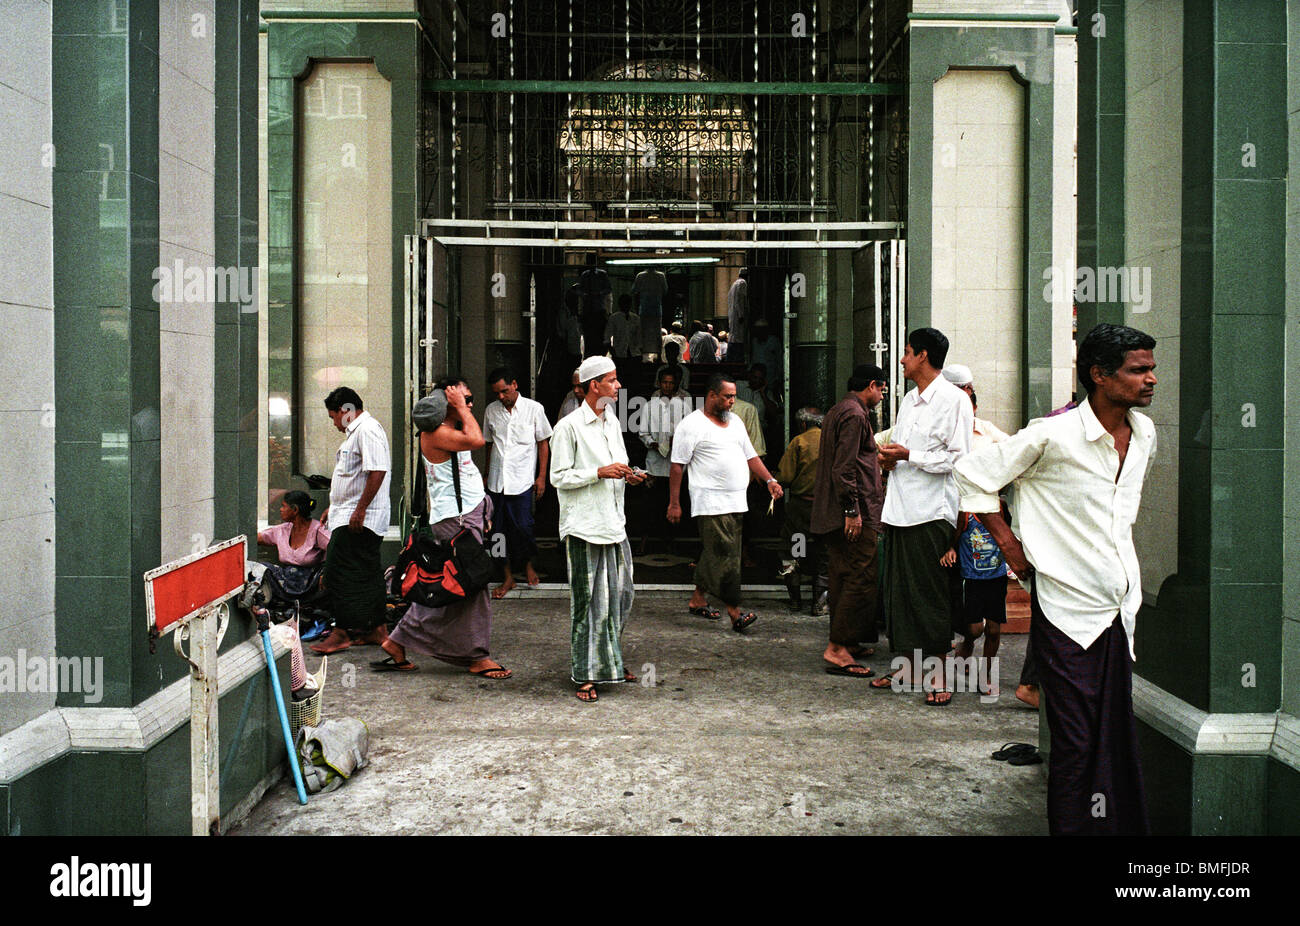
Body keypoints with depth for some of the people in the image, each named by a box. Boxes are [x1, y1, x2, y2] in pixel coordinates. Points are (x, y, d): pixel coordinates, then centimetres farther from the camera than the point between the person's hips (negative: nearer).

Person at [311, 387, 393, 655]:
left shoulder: (367, 430, -14)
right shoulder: (356, 431, 20)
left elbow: (377, 471, -25)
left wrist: (359, 510, -25)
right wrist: (335, 507, 29)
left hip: (358, 519, -11)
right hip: (351, 517, 11)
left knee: (339, 572, -9)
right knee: (367, 573, 13)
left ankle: (341, 633, -4)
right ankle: (378, 630, 18)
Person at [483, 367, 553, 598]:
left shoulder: (534, 408, -1)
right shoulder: (491, 411, 8)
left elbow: (543, 443, 3)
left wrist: (541, 477, -1)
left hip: (522, 480, -3)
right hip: (497, 481, 3)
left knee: (523, 527, -5)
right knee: (501, 528, 4)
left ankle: (527, 564, 22)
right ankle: (509, 577, 14)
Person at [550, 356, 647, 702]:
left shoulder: (612, 421, 14)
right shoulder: (569, 427, -10)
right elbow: (559, 477, -11)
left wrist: (628, 475, 4)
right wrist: (600, 472, -18)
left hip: (614, 522, 8)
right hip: (584, 526, -7)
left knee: (621, 595, 12)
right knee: (590, 601, -4)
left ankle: (611, 662, 28)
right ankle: (586, 675, 6)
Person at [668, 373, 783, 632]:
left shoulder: (735, 421, 17)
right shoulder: (692, 424, -6)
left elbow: (751, 456, 21)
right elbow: (677, 465, -7)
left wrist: (770, 480, 6)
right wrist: (674, 503, -10)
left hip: (736, 502, 8)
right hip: (711, 503, -8)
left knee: (713, 553, 12)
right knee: (724, 555, -11)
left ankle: (697, 600, 25)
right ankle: (734, 613, -11)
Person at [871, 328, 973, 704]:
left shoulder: (954, 399, -8)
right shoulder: (908, 400, 18)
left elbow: (959, 458, -14)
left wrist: (908, 456, -16)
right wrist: (889, 457, 5)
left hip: (931, 511, -8)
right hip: (900, 509, 8)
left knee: (932, 595, -3)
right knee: (899, 591, 10)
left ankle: (939, 675, 5)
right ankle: (909, 666, 21)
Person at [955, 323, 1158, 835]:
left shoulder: (1144, 434, 8)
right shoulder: (1053, 436, -15)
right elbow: (972, 473, -7)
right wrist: (1009, 544, -7)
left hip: (1120, 609, 7)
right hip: (1068, 609, -7)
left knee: (1118, 739, 13)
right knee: (1076, 744, -1)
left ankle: (1123, 826, 26)